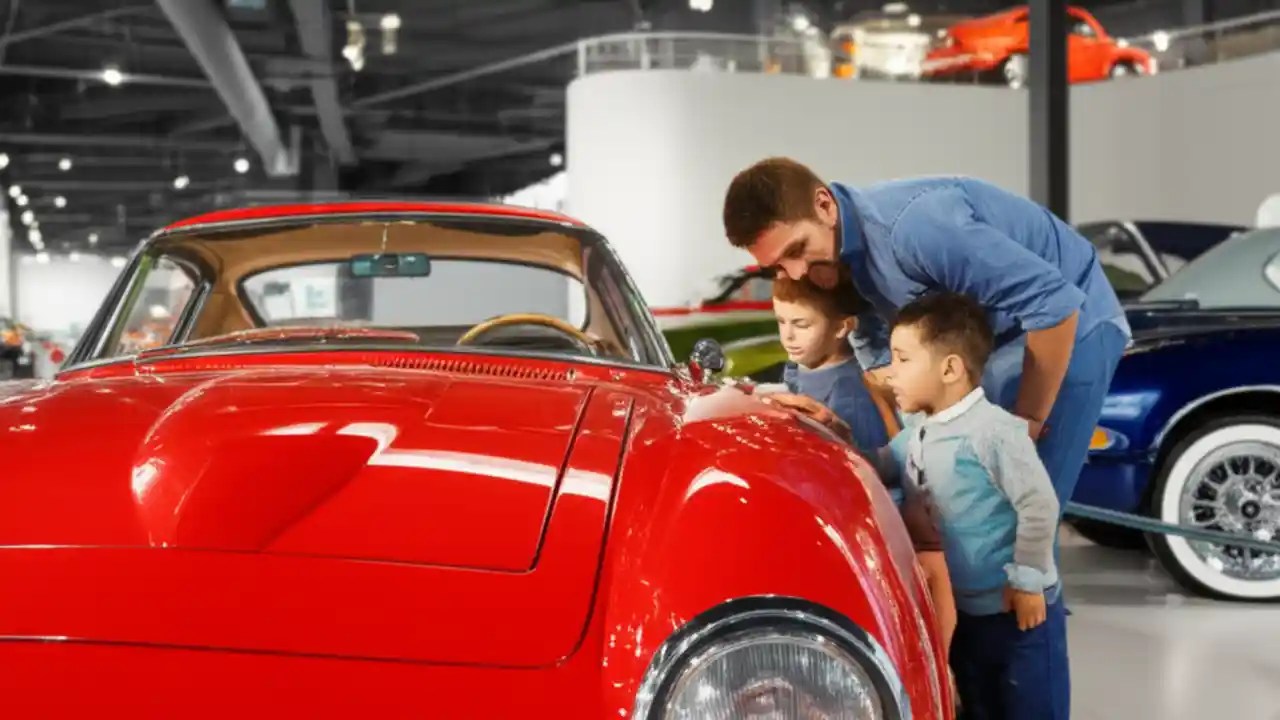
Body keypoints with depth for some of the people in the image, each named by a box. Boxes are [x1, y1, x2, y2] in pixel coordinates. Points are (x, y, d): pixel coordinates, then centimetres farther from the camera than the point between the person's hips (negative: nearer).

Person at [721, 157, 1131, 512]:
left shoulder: (912, 225, -34)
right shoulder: (841, 265, -7)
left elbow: (1057, 303, -34)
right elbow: (885, 365, 2)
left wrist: (1028, 421, -23)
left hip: (1070, 326, -8)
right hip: (988, 338, 8)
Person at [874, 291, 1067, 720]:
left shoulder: (992, 431, -22)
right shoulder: (917, 431, 6)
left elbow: (1039, 505, -22)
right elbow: (878, 469, 18)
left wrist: (1026, 580, -16)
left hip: (1018, 612, -8)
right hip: (960, 611, 8)